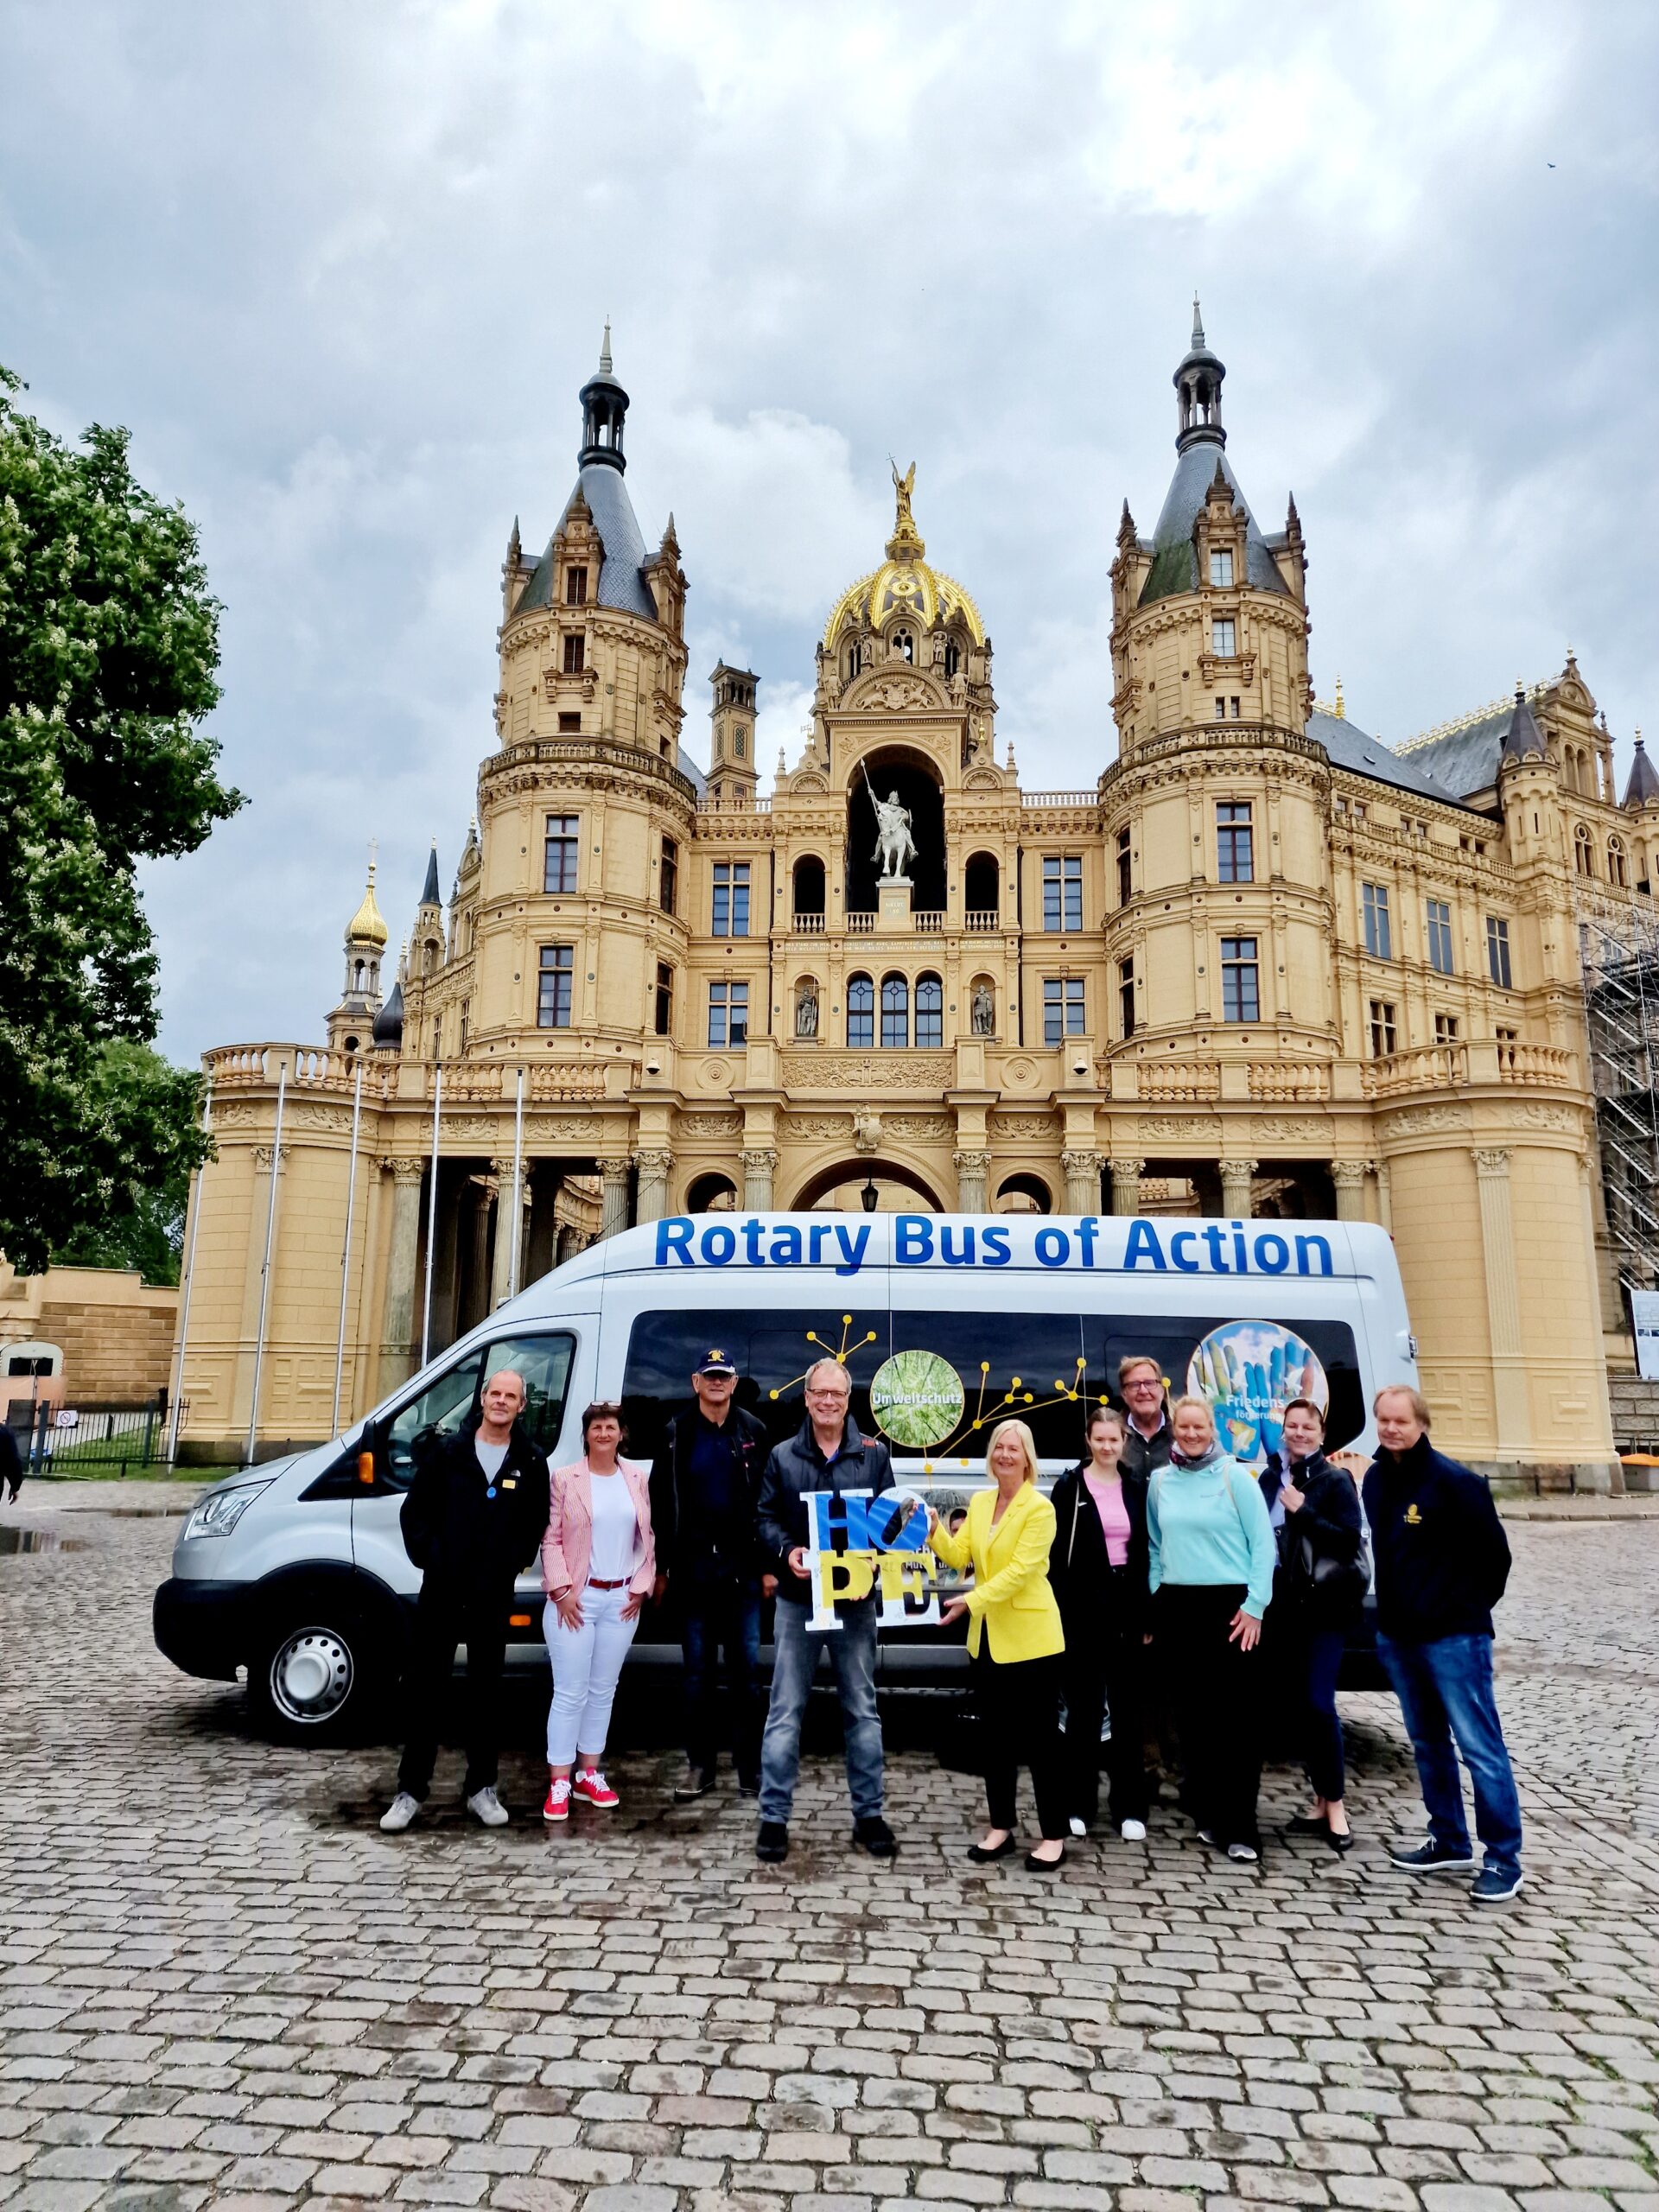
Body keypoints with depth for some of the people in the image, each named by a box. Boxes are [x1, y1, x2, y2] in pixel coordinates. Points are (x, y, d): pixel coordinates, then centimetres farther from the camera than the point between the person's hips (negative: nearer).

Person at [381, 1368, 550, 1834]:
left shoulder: (530, 1462, 2)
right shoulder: (448, 1452, 0)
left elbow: (536, 1524, 5)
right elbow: (414, 1511, 3)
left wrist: (512, 1564, -6)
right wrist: (429, 1557, -6)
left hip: (493, 1595, 1)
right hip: (441, 1590, 0)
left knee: (486, 1690, 11)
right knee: (425, 1689, 5)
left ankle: (482, 1788, 22)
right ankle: (410, 1790, 15)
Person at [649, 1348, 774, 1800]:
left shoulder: (753, 1432, 3)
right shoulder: (677, 1434, 3)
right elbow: (660, 1504, 3)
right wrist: (661, 1567, 0)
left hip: (743, 1567, 0)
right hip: (694, 1567, 0)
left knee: (747, 1667, 3)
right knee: (698, 1669, 8)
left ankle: (749, 1765, 12)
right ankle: (700, 1763, 18)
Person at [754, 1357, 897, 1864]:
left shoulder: (874, 1454, 2)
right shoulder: (782, 1456, 3)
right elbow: (766, 1518, 2)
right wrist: (787, 1552, -17)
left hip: (855, 1602, 1)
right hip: (797, 1601, 0)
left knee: (862, 1710, 10)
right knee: (785, 1712, 4)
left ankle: (868, 1814, 23)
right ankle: (774, 1818, 14)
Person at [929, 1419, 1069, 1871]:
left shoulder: (1039, 1508, -13)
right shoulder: (979, 1502, 8)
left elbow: (1020, 1570, -20)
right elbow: (959, 1555, 2)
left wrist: (973, 1600, -26)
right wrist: (934, 1530, -15)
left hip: (1029, 1637, -6)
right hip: (986, 1636, 7)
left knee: (1039, 1737, 2)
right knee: (994, 1735, 14)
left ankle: (1054, 1836, 14)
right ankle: (1000, 1827, 26)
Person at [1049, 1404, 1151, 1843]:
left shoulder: (1137, 1488, 7)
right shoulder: (1069, 1488, -2)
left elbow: (1146, 1553, 9)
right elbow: (1055, 1555, -4)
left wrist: (1148, 1615, 4)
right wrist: (1056, 1612, -10)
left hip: (1127, 1608, 3)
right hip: (1082, 1608, -3)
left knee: (1128, 1708, 8)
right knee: (1083, 1708, 6)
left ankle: (1130, 1808, 17)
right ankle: (1079, 1805, 16)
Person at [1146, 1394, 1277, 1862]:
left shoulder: (1234, 1476, -4)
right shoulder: (1160, 1482, 8)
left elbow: (1263, 1543, -5)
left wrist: (1254, 1605, -9)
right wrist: (1156, 1599, 10)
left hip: (1230, 1604, -4)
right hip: (1177, 1607, 4)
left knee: (1236, 1716, -4)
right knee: (1192, 1714, 8)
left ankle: (1239, 1827, 3)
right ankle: (1207, 1813, 20)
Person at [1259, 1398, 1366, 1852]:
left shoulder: (1335, 1480, -4)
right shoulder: (1270, 1479, 8)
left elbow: (1350, 1540, -13)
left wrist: (1303, 1512, -17)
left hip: (1324, 1607, -5)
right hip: (1284, 1606, 5)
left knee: (1318, 1703, -10)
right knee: (1297, 1705, 9)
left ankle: (1335, 1805, 3)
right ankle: (1321, 1803, 20)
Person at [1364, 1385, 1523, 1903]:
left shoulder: (1453, 1481, -15)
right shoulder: (1375, 1479, 5)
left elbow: (1493, 1552, -11)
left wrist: (1471, 1608, -3)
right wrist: (1396, 1608, 13)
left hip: (1453, 1636, -7)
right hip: (1397, 1635, 7)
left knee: (1481, 1749, -2)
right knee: (1428, 1745, 16)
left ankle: (1503, 1860, 8)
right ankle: (1449, 1843, 29)